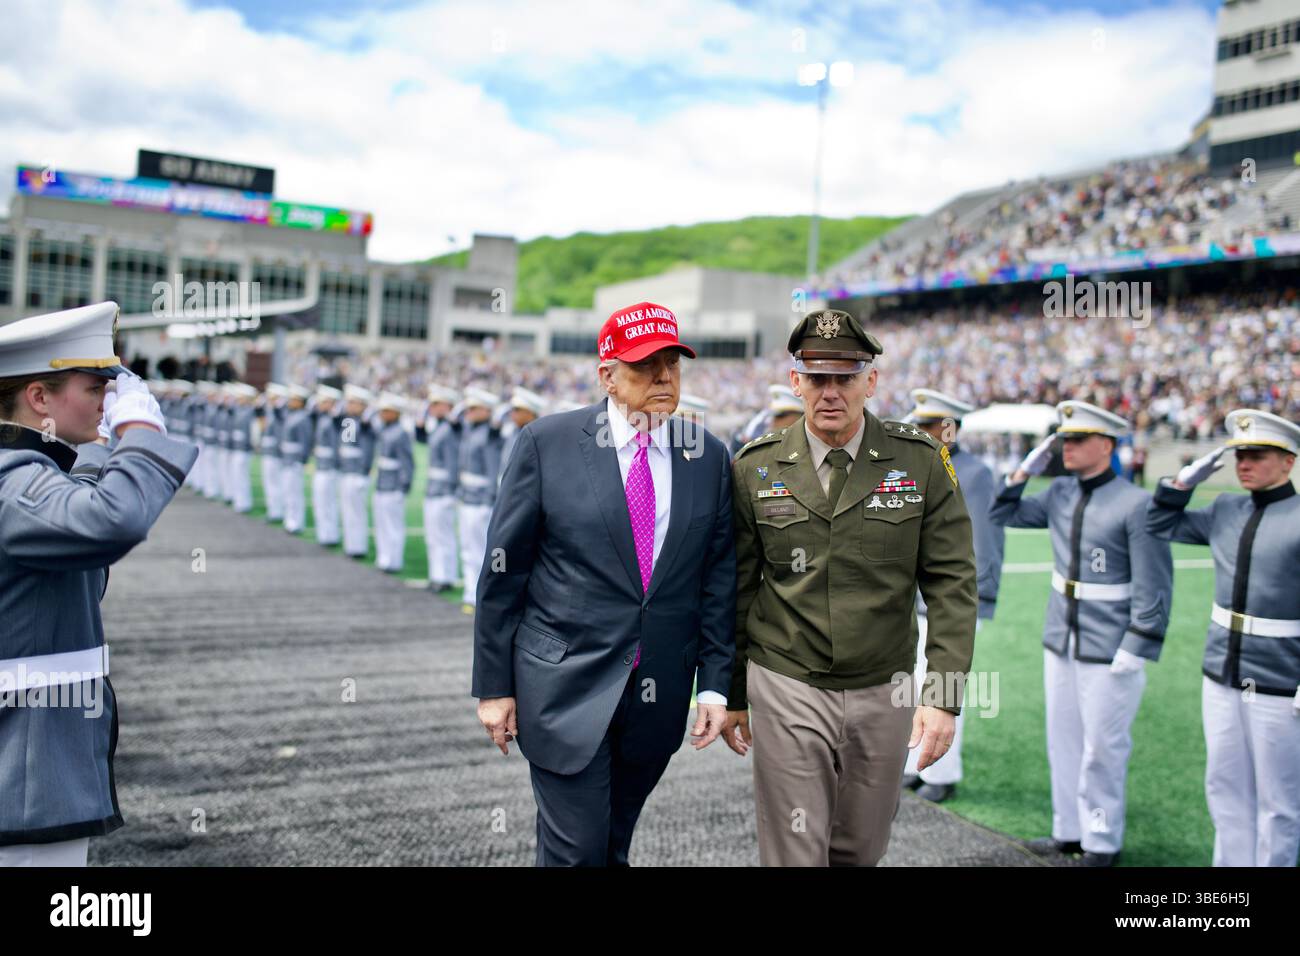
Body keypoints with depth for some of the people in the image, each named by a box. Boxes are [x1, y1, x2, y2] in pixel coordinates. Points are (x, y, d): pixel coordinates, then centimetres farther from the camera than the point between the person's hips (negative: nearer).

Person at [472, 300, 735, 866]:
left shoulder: (710, 457, 2)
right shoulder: (546, 442, -7)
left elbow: (718, 579, 6)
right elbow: (503, 571, -4)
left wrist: (715, 685, 2)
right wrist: (493, 684, -3)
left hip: (660, 693, 3)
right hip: (565, 686, -3)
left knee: (614, 845, 17)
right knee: (576, 851, 0)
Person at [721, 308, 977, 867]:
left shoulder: (920, 462, -3)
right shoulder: (755, 468, -3)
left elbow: (951, 584, -3)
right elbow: (736, 588, 4)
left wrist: (944, 695, -11)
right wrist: (730, 696, 8)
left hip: (884, 693, 1)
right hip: (787, 692, -1)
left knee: (861, 851, 17)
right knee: (795, 854, 0)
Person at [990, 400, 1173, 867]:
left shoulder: (1135, 504, -13)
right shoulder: (1060, 492, 5)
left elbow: (1153, 587, -14)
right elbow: (1003, 515, 16)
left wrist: (1135, 650, -16)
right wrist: (1025, 469, 3)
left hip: (1109, 650, -6)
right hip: (1060, 641, 7)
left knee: (1102, 749, 4)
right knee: (1063, 741, 14)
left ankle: (1102, 842, 19)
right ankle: (1068, 831, 28)